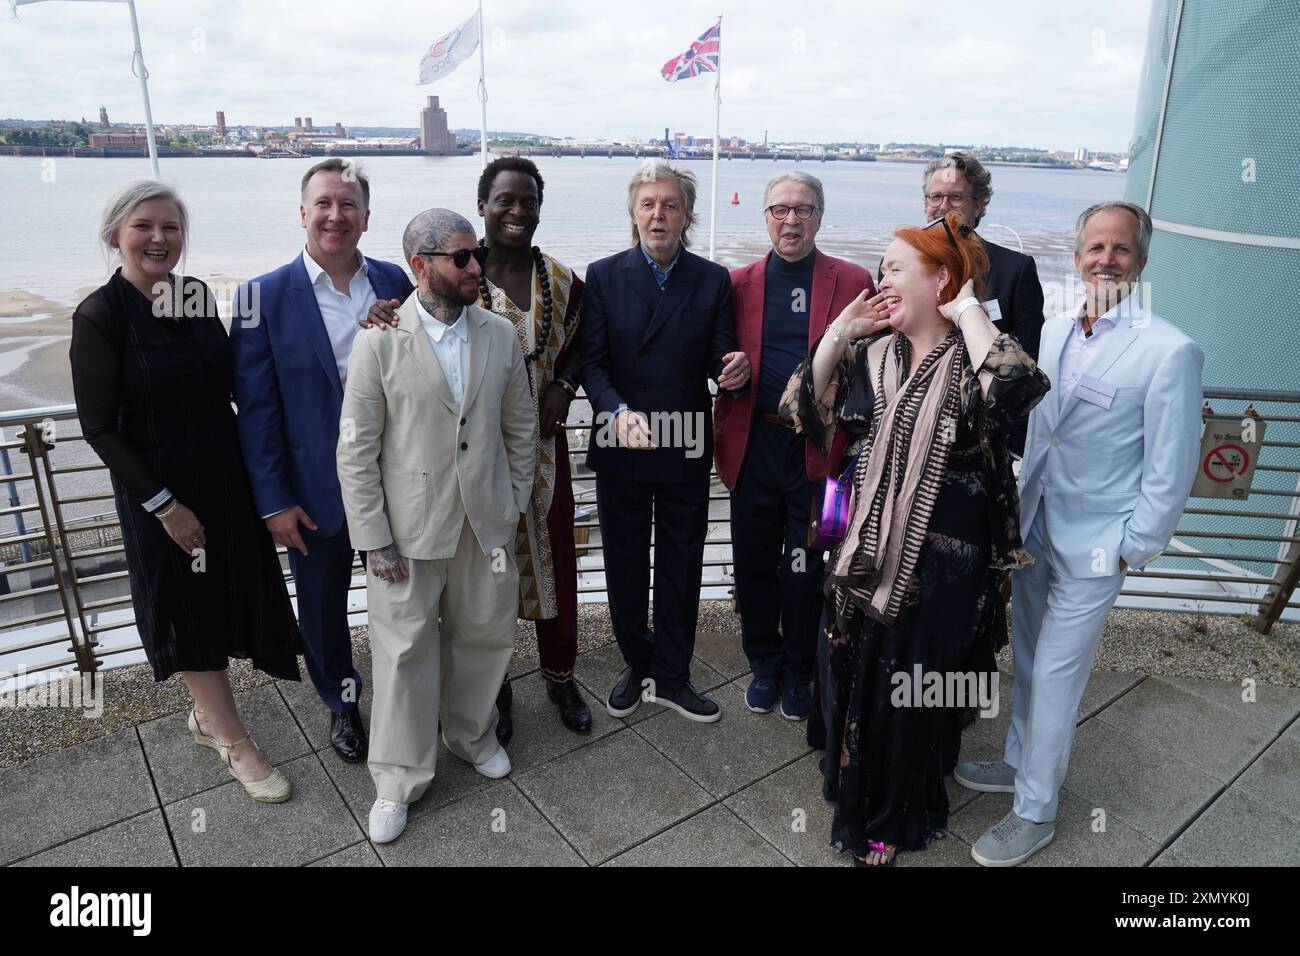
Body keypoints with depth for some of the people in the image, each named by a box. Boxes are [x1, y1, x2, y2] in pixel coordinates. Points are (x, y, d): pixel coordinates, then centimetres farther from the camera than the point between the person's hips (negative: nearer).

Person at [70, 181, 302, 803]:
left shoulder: (197, 295, 1)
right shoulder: (100, 315, -13)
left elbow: (224, 384, 3)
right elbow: (99, 426, -14)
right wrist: (163, 505, -14)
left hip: (224, 474, 5)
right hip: (158, 488, -5)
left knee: (224, 596, 16)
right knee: (187, 607, 9)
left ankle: (206, 714, 39)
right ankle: (236, 744, 23)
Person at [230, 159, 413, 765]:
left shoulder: (395, 283, -1)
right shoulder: (264, 296, -9)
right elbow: (256, 408, -8)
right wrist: (274, 501, -9)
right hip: (316, 487, -1)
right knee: (323, 607, 16)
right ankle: (341, 703, 41)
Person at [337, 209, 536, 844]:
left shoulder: (501, 335, 1)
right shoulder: (380, 343, -10)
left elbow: (521, 427, 9)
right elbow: (356, 451, -8)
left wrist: (515, 503, 6)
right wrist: (374, 541, -10)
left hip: (487, 524, 4)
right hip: (409, 529, -3)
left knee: (483, 636, 17)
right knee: (406, 652, 7)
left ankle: (471, 734, 43)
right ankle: (399, 780, 27)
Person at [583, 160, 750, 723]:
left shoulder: (713, 281, 2)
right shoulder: (603, 276, 0)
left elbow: (719, 359, 1)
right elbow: (592, 362, -6)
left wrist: (734, 369, -23)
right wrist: (618, 412, -24)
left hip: (686, 450, 1)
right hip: (620, 446, 0)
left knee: (680, 567, 11)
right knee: (625, 565, 14)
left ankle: (670, 677, 29)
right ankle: (637, 665, 35)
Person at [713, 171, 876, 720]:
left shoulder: (854, 282, 0)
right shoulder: (738, 283, 6)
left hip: (818, 448, -2)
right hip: (754, 445, 2)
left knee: (805, 571, 9)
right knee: (754, 564, 13)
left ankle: (798, 672, 32)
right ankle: (763, 664, 36)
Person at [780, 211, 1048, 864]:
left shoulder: (974, 360, -13)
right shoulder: (876, 355, 4)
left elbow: (1017, 388, -36)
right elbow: (806, 410, 1)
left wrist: (967, 308, -22)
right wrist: (840, 330, -6)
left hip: (939, 565, -5)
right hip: (869, 551, 5)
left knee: (908, 693, 12)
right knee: (855, 680, 19)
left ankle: (895, 819, 39)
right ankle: (860, 795, 47)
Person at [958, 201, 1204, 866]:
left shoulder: (1170, 351, -15)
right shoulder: (1053, 331, 3)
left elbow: (1171, 471, -12)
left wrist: (1129, 550, -10)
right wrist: (1015, 511, 7)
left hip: (1092, 549, -5)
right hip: (1031, 530, 6)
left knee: (1054, 678, 4)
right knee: (1028, 662, 20)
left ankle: (1035, 811, 23)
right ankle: (1021, 763, 41)